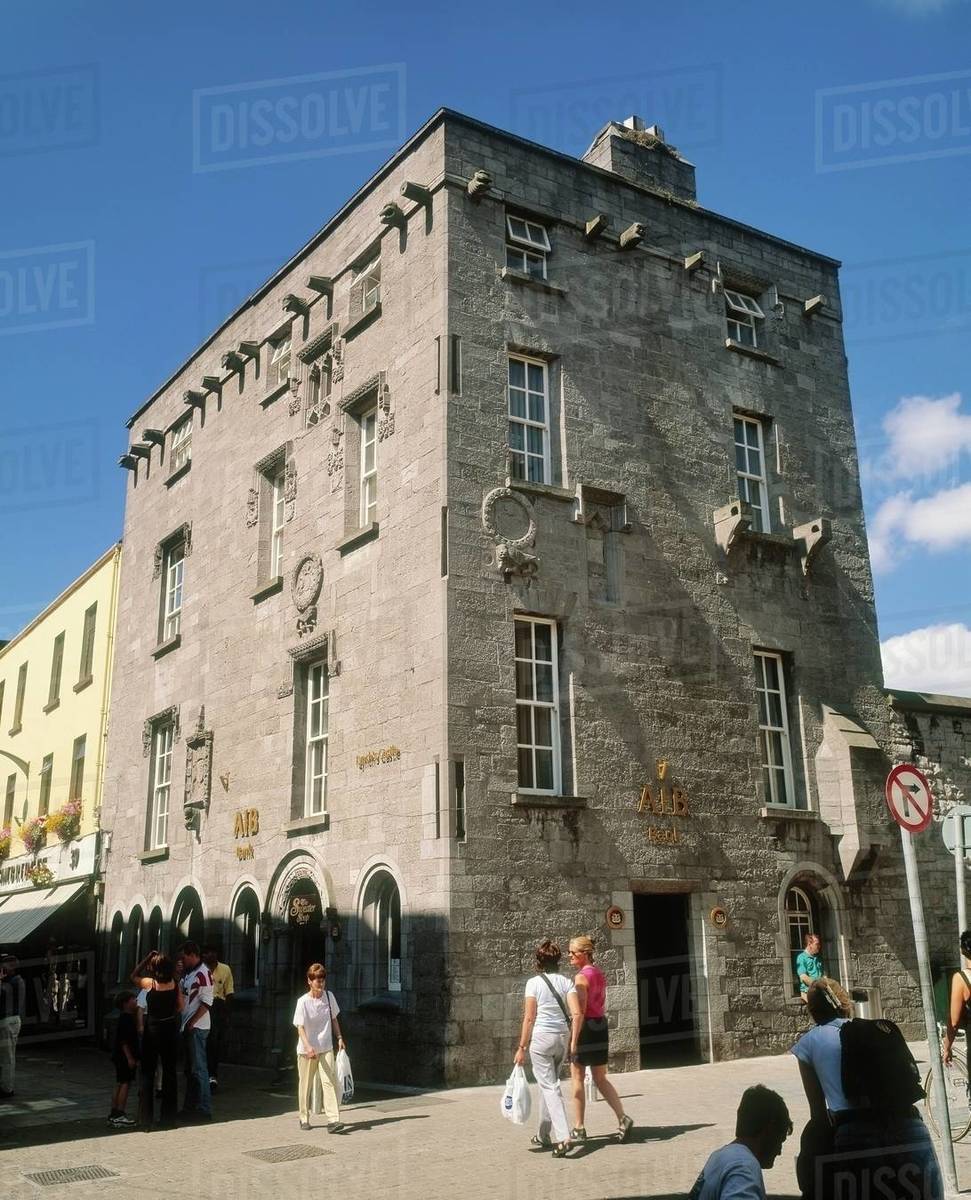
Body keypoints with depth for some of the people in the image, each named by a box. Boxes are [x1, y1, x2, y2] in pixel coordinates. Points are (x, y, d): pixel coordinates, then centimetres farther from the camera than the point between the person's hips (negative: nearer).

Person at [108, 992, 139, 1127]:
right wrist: (130, 1057, -22)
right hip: (124, 1057, -10)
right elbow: (124, 1041, -22)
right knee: (125, 1084, -7)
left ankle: (113, 1114, 18)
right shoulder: (126, 1019, -17)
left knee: (120, 1084, 13)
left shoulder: (128, 1017, 15)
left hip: (121, 1057, 10)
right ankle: (120, 1115, -6)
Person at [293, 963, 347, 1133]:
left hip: (326, 1048, 3)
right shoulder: (303, 1001, -13)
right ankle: (304, 1119, 27)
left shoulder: (329, 996, 1)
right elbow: (300, 1027, -18)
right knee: (305, 1085, 10)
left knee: (330, 1081, -11)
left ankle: (333, 1120, -15)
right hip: (306, 1049, -2)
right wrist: (308, 1047, -31)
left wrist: (339, 1038, 9)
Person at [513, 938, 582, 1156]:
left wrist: (522, 1047, -2)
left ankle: (563, 1137, -17)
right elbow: (577, 1014, -5)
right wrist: (572, 1040, 3)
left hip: (541, 1038, -5)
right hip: (563, 1037, 5)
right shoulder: (566, 982, 4)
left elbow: (529, 1018, -7)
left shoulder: (533, 983, -6)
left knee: (549, 1087, -3)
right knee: (548, 1084, 19)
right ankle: (543, 1134, 29)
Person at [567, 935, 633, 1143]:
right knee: (600, 1079, 12)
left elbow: (580, 1011, -20)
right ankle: (622, 1118, -2)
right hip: (601, 1026, 8)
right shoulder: (599, 974, 12)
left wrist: (574, 1039, -20)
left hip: (585, 1027, -8)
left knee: (577, 1078, 5)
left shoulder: (581, 977, -14)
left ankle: (579, 1129, 10)